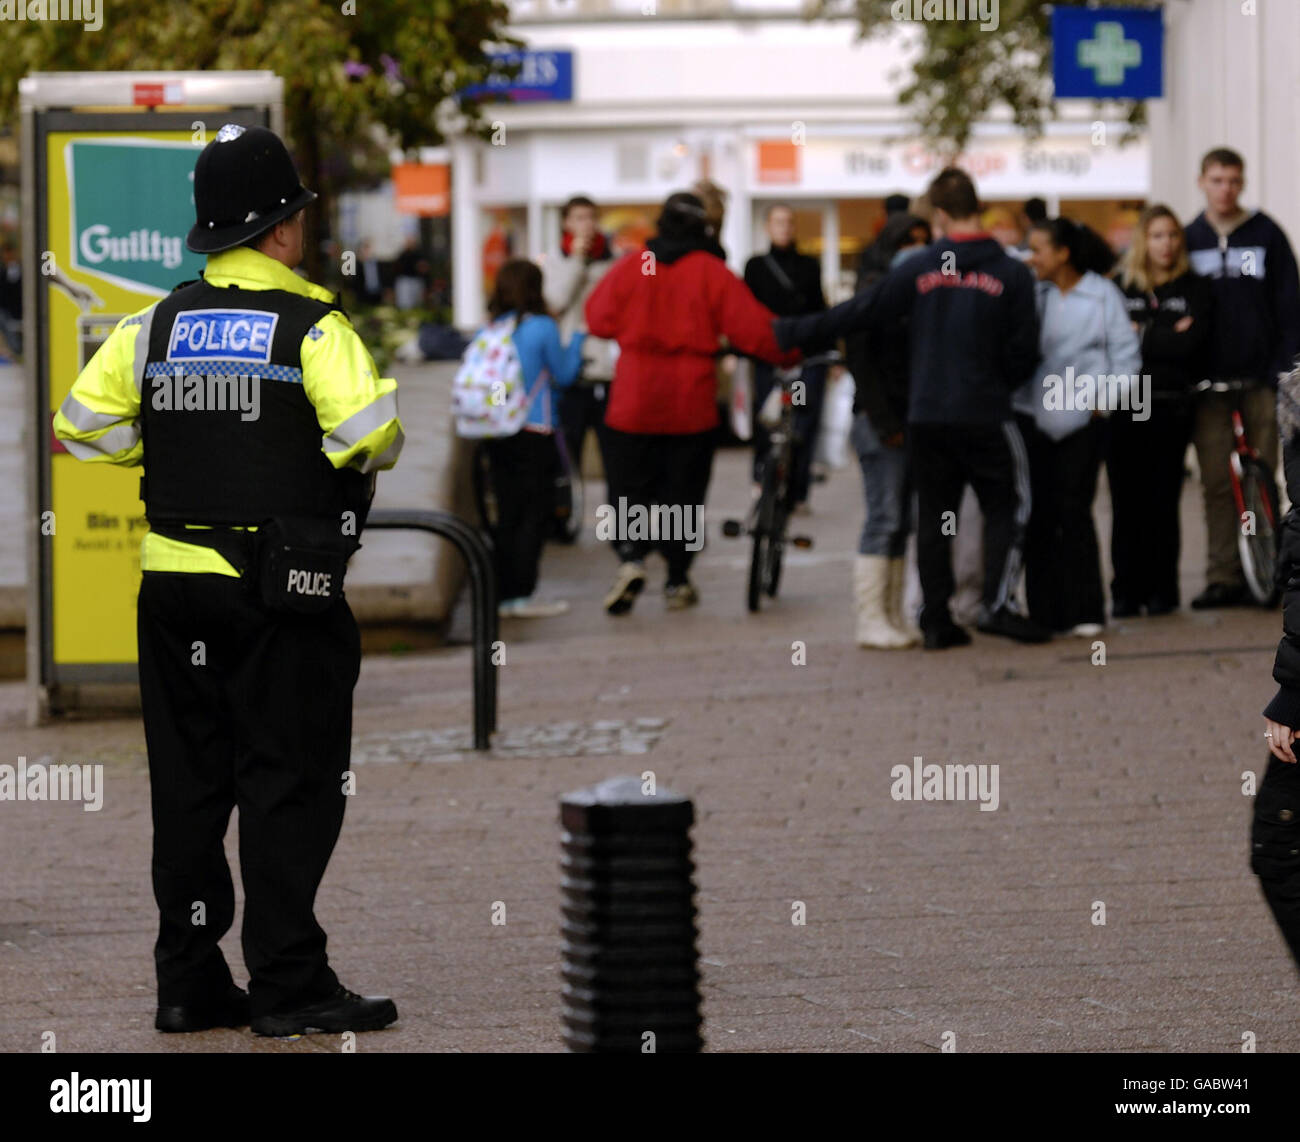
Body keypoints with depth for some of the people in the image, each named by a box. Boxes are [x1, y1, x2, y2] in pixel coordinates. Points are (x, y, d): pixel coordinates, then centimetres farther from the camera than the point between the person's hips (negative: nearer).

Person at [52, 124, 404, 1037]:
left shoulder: (157, 326, 7)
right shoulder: (312, 327, -10)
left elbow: (82, 424, 6)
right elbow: (373, 435, -20)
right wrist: (356, 465, 2)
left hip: (175, 583, 5)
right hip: (284, 589, -5)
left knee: (188, 781, 10)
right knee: (290, 782, -1)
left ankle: (188, 980, 12)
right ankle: (288, 984, -3)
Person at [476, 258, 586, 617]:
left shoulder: (485, 332, 4)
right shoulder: (542, 328, -11)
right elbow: (563, 376, -2)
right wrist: (577, 338, 12)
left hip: (496, 435, 5)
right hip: (535, 433, -5)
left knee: (507, 515, 11)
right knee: (534, 514, 0)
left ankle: (503, 594, 11)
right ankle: (522, 595, -4)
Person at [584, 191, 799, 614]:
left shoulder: (630, 266, -2)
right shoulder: (713, 273, -7)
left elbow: (599, 320, 6)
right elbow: (753, 329, -7)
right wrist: (791, 352, 9)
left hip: (633, 403, 1)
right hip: (691, 404, -1)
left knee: (631, 487, 9)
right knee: (684, 491, 11)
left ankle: (630, 556, -16)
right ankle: (678, 582, 13)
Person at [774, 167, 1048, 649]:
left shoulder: (919, 269, -2)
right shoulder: (1011, 274, -5)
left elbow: (857, 313, -2)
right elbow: (1025, 350, -3)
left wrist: (787, 333, 6)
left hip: (926, 415, 2)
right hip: (985, 412, -2)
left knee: (933, 516, 9)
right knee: (1006, 505, 9)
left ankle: (936, 620, 8)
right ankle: (997, 604, -5)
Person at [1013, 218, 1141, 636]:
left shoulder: (1102, 295, 3)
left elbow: (1125, 351, 3)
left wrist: (1109, 394, -8)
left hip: (1082, 417, -3)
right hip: (1032, 416, 3)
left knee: (1074, 510, -5)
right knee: (1039, 513, 1)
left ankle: (1083, 611, 2)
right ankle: (1043, 610, 7)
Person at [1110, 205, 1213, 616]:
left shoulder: (1194, 289, 7)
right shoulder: (1120, 286, 9)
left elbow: (1190, 345, -7)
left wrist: (1141, 335, -5)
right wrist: (1165, 339, -9)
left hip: (1171, 408, -1)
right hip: (1124, 408, 1)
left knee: (1162, 501, 0)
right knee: (1126, 501, -1)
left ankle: (1161, 589, 8)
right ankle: (1126, 592, 4)